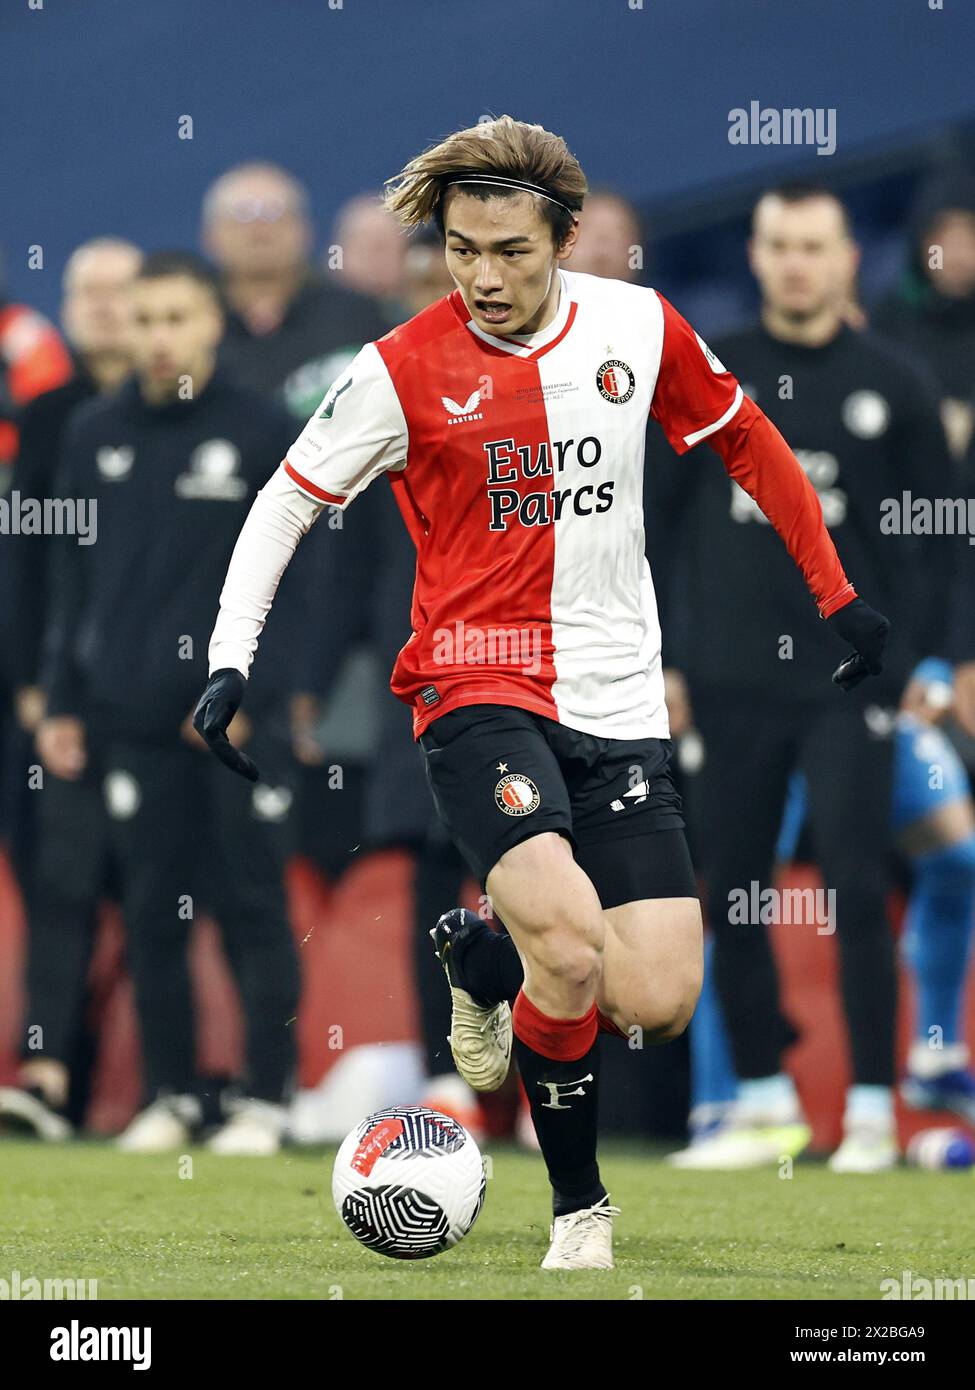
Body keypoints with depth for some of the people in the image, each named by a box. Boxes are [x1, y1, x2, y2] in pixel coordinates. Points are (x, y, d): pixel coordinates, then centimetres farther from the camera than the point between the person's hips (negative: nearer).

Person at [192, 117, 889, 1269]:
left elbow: (747, 443, 17)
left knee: (657, 1003, -7)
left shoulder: (638, 329, 1)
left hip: (619, 703, 3)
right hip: (478, 687, -3)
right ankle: (579, 1204, -3)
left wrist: (835, 593, 18)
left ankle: (481, 958, 25)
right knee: (572, 944, -26)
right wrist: (230, 658, -6)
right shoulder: (404, 371, -8)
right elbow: (287, 502, 3)